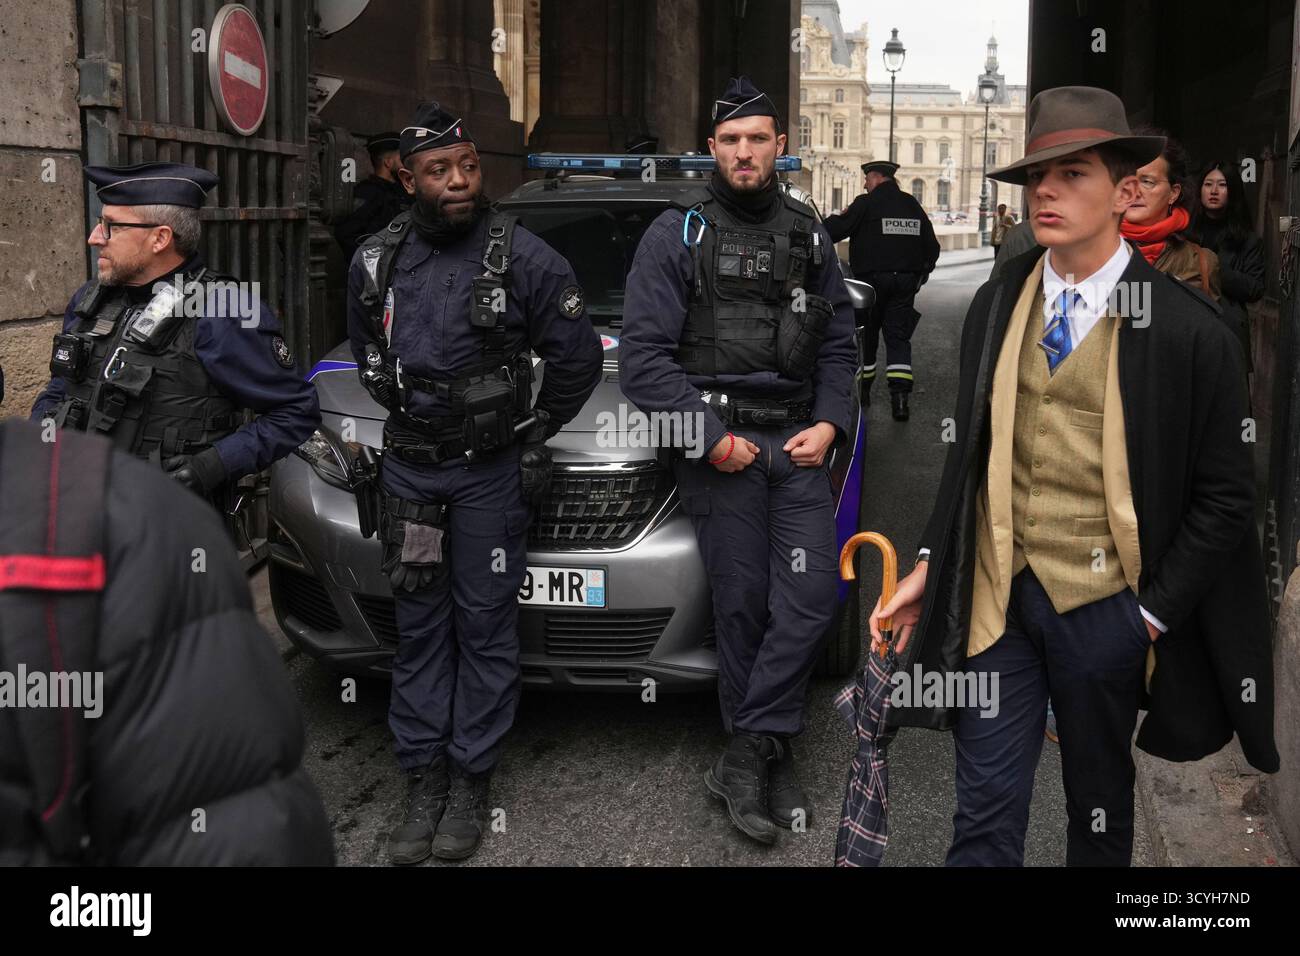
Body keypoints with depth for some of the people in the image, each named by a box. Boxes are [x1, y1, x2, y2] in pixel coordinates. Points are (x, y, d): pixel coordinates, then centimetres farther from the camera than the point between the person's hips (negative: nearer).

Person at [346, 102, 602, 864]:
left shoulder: (523, 257, -10)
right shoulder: (377, 262, 2)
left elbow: (578, 358, -4)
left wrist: (534, 433, 1)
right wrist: (409, 416, 13)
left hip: (491, 471, -3)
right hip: (410, 468, 4)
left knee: (485, 627, 3)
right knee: (420, 628, 7)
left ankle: (471, 781, 12)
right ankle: (424, 780, 15)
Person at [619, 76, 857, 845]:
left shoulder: (809, 236, 13)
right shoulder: (676, 234, 0)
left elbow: (839, 342, 17)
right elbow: (644, 355, -6)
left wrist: (829, 424, 0)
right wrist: (711, 439, -11)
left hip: (798, 441, 4)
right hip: (716, 444, -3)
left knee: (812, 596, -6)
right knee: (743, 605, 0)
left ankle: (748, 757, 5)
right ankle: (771, 757, 15)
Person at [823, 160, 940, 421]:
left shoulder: (866, 204, -8)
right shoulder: (913, 205, 10)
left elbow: (834, 231, -12)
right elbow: (932, 246, 14)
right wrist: (921, 273, 23)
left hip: (873, 279, -4)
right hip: (906, 282, 4)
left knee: (865, 334, 12)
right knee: (898, 337, 3)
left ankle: (862, 389, 22)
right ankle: (900, 396, -12)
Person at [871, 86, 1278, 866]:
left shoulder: (1187, 328, -11)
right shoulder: (996, 305, 2)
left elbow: (1225, 493, -6)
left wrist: (1155, 611, -7)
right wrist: (931, 566, 5)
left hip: (1102, 605, -3)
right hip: (995, 593, 3)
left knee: (1100, 807, 17)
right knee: (987, 809, 7)